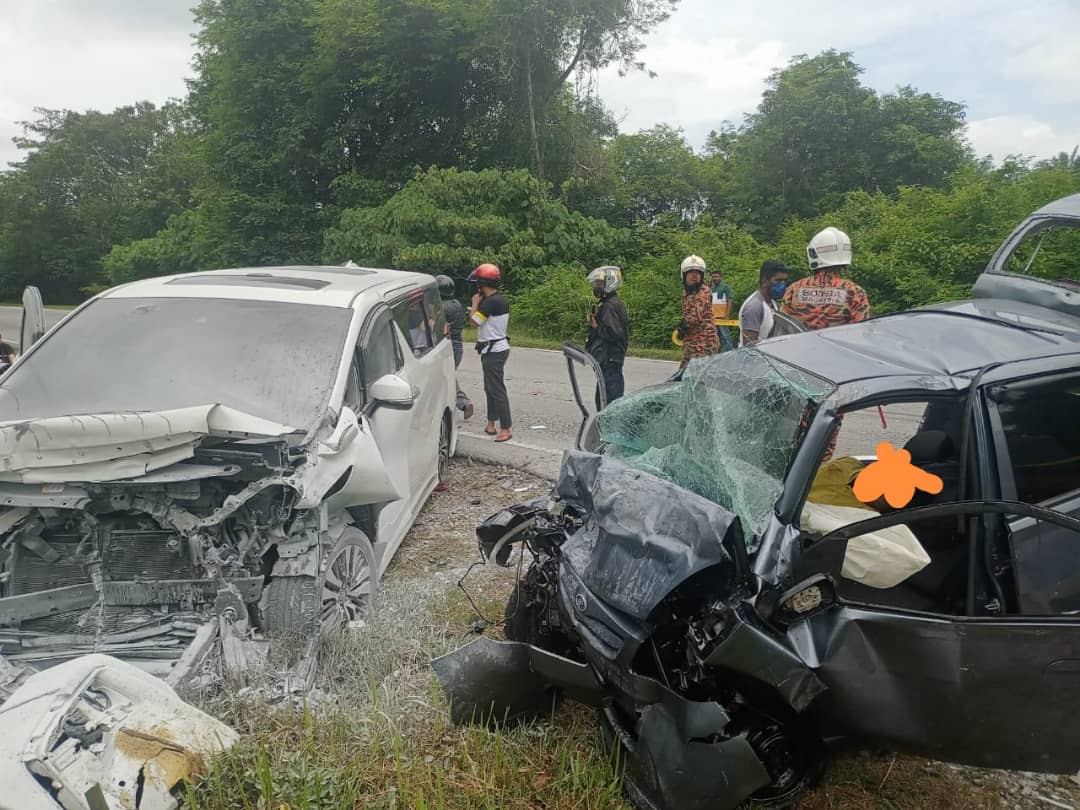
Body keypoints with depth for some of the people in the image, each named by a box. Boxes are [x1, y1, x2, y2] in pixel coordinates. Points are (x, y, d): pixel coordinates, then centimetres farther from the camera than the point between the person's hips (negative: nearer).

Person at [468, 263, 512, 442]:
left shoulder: (491, 302, -21)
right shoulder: (499, 299, 12)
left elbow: (474, 320, -17)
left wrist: (475, 303, -4)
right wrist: (478, 304, 8)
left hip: (494, 350, -11)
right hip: (496, 348, 11)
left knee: (497, 389, -8)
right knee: (491, 388, 16)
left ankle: (506, 429, -5)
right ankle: (491, 425, 24)